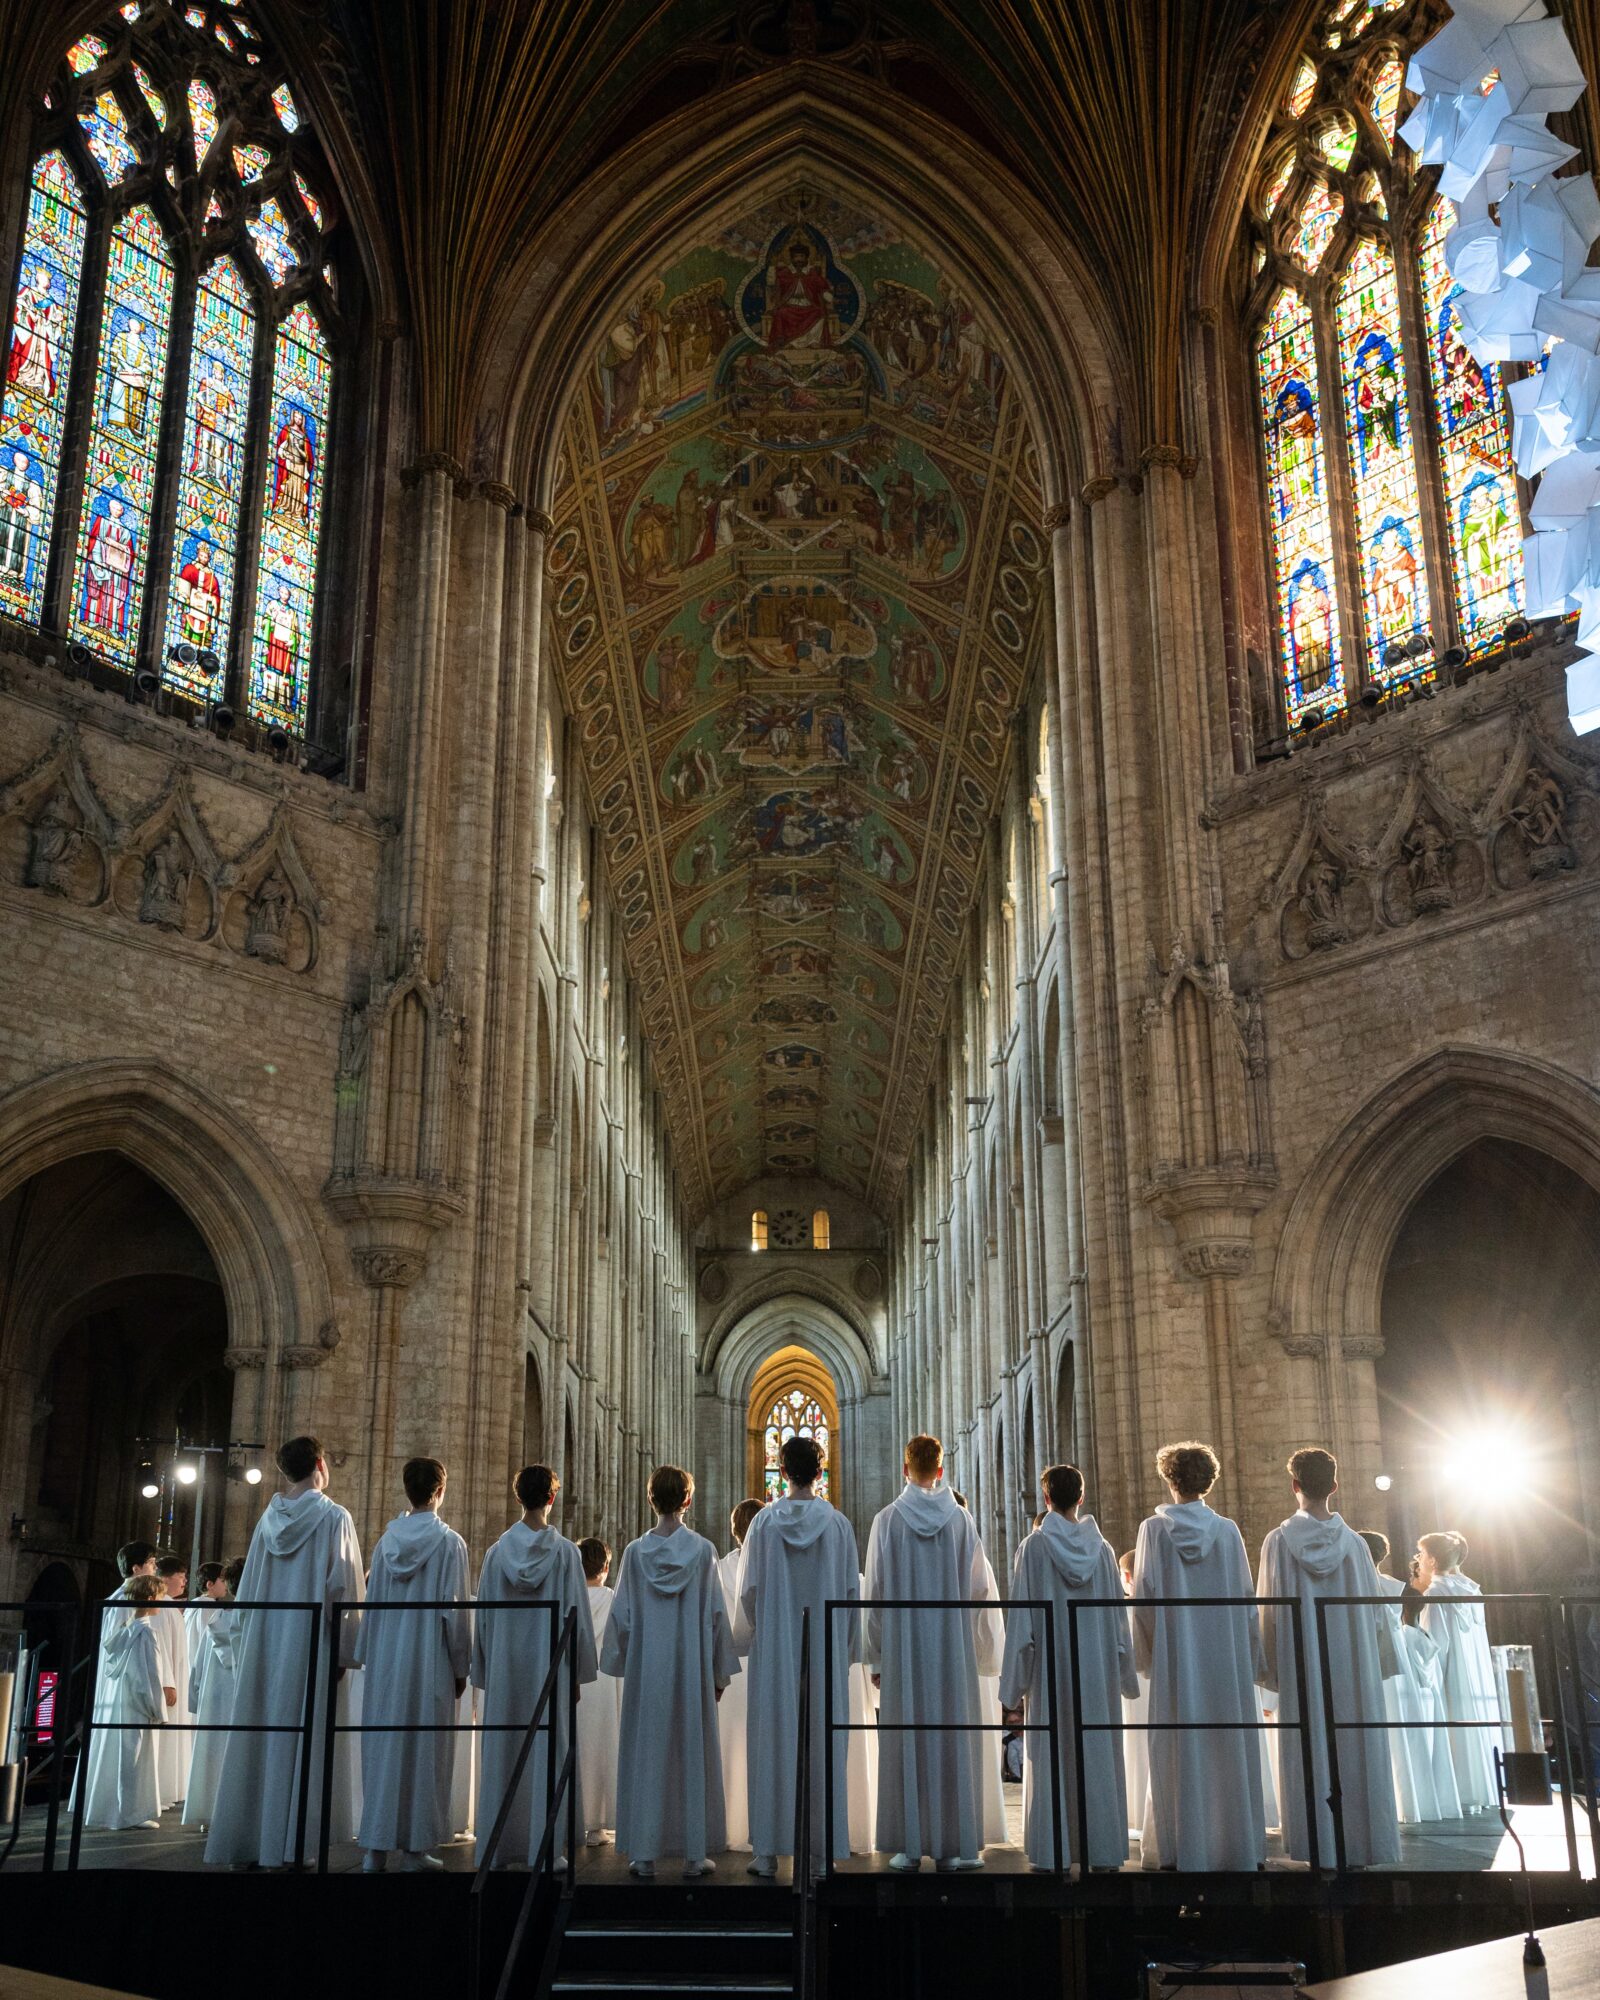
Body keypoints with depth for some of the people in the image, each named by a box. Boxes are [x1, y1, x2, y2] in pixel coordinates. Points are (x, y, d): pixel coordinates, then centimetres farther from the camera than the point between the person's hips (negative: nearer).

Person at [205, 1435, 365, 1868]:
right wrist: (345, 1651, -5)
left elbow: (248, 1590, 11)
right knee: (299, 1747, -3)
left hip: (263, 1647, 5)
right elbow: (343, 1590, -10)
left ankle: (244, 1845, 12)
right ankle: (283, 1848, -5)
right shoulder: (333, 1518, -6)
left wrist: (244, 1649, 17)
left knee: (257, 1739, 9)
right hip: (312, 1648, -5)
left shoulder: (269, 1519, 8)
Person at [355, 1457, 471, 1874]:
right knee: (425, 1750, 3)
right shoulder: (449, 1542, -7)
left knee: (382, 1747, 8)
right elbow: (454, 1609, -8)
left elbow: (371, 1602, 7)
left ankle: (375, 1847, 9)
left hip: (384, 1662, 4)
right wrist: (461, 1667, 1)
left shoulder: (386, 1539, 4)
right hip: (429, 1664, -4)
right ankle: (413, 1848, 5)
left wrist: (365, 1656, 15)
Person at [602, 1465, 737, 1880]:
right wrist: (721, 1672, 7)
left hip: (646, 1670, 0)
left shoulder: (636, 1552, -4)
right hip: (693, 1670, 0)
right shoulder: (703, 1551, -5)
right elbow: (716, 1614, -1)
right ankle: (694, 1854, 10)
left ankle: (644, 1853, 9)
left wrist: (622, 1664, 12)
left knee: (647, 1755, 7)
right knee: (694, 1752, 7)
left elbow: (621, 1616, 0)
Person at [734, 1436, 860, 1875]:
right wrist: (846, 1649, 13)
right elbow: (851, 1591, 2)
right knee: (823, 1743, 6)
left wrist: (747, 1637, 15)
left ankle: (769, 1849, 5)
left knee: (773, 1742, 3)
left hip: (774, 1649, -1)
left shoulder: (765, 1521, -4)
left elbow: (749, 1589, -1)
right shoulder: (837, 1523, -1)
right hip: (825, 1649, 1)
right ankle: (821, 1847, 7)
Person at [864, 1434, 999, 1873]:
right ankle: (953, 1846, 7)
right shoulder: (961, 1519, -1)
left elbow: (874, 1592, -2)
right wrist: (984, 1649, 19)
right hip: (952, 1647, 1)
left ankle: (909, 1847, 4)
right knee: (953, 1741, 6)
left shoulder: (887, 1520, -4)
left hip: (902, 1648, -1)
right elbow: (979, 1590, 4)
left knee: (905, 1742, 3)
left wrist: (875, 1657, 4)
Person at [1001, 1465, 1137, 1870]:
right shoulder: (1101, 1548, 1)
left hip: (1050, 1666, -2)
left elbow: (1021, 1617, -6)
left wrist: (1014, 1681, -1)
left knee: (1051, 1757, 3)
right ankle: (1100, 1848, 10)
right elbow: (1118, 1614, 6)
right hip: (1096, 1665, 2)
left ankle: (1053, 1852, 4)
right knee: (1097, 1754, 8)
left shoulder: (1035, 1547, -6)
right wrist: (1124, 1675, 15)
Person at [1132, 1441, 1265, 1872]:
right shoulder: (1227, 1531, 0)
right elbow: (1246, 1598, 3)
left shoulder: (1153, 1529, -4)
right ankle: (1237, 1842, 11)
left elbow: (1144, 1597, -4)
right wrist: (1252, 1658, 10)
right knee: (1229, 1745, 8)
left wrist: (1147, 1653, 7)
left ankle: (1183, 1849, 6)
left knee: (1180, 1752, 4)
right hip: (1225, 1656, 1)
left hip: (1175, 1657, -1)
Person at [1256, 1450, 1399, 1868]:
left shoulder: (1278, 1542, -5)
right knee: (1356, 1751, 8)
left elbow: (1268, 1613, -4)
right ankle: (1363, 1845, 11)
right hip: (1353, 1665, 1)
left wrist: (1273, 1670, 4)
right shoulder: (1353, 1542, -1)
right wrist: (1377, 1664, 15)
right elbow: (1373, 1610, 4)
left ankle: (1320, 1848, 3)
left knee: (1310, 1754, 3)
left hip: (1301, 1668, -1)